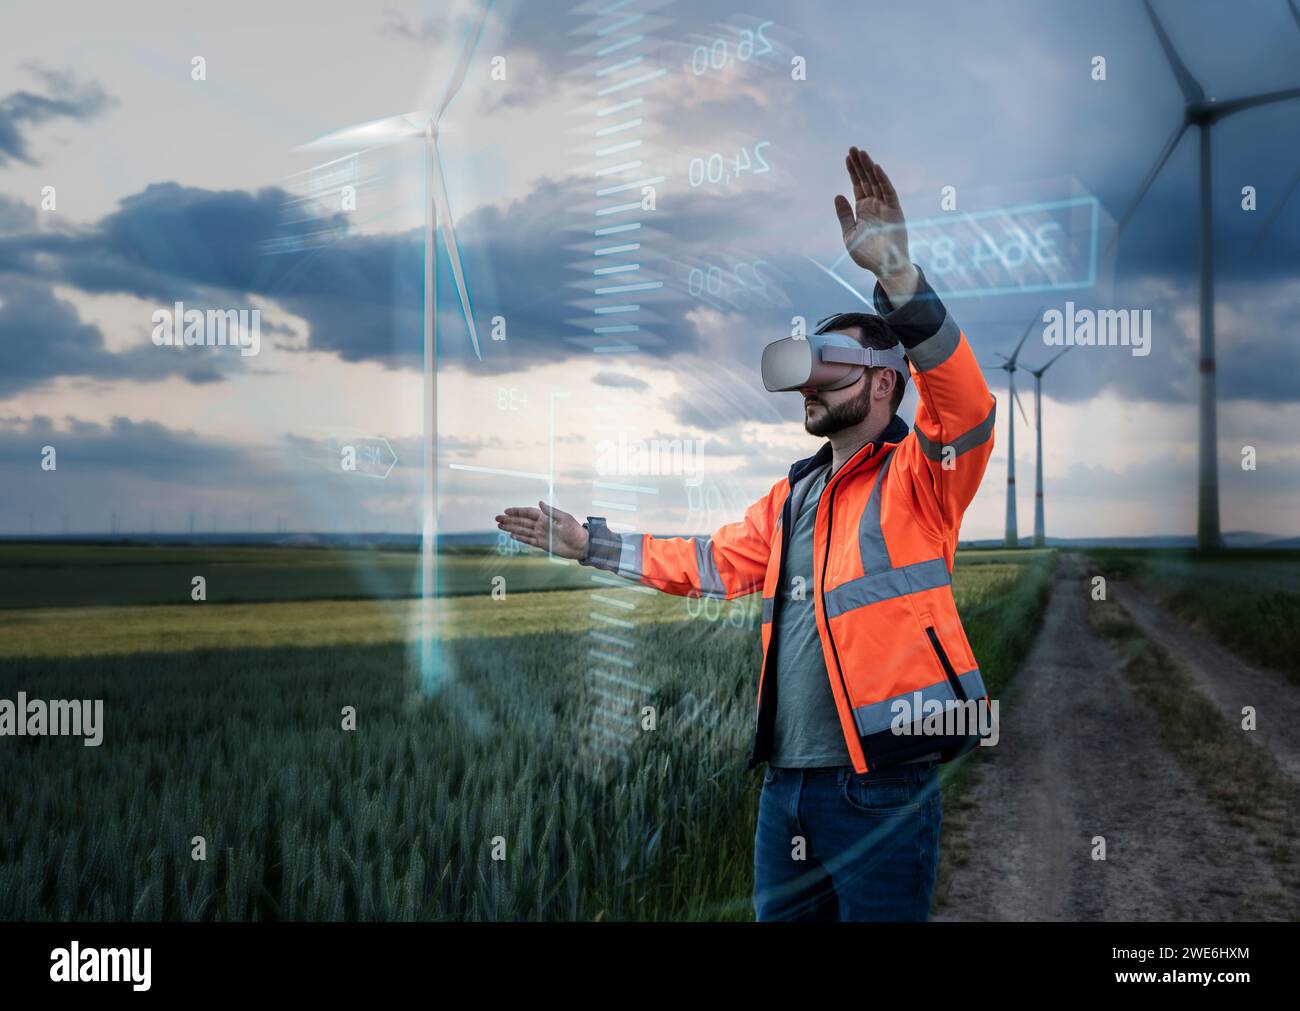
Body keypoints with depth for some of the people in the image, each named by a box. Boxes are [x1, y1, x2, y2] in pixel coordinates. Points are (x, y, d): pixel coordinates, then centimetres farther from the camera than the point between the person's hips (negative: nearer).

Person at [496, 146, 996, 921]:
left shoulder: (921, 476, -4)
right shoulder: (794, 495, 18)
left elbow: (965, 402, -24)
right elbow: (711, 564, 26)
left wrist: (895, 271, -34)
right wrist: (588, 542, 25)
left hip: (881, 789, -7)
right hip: (786, 782, 8)